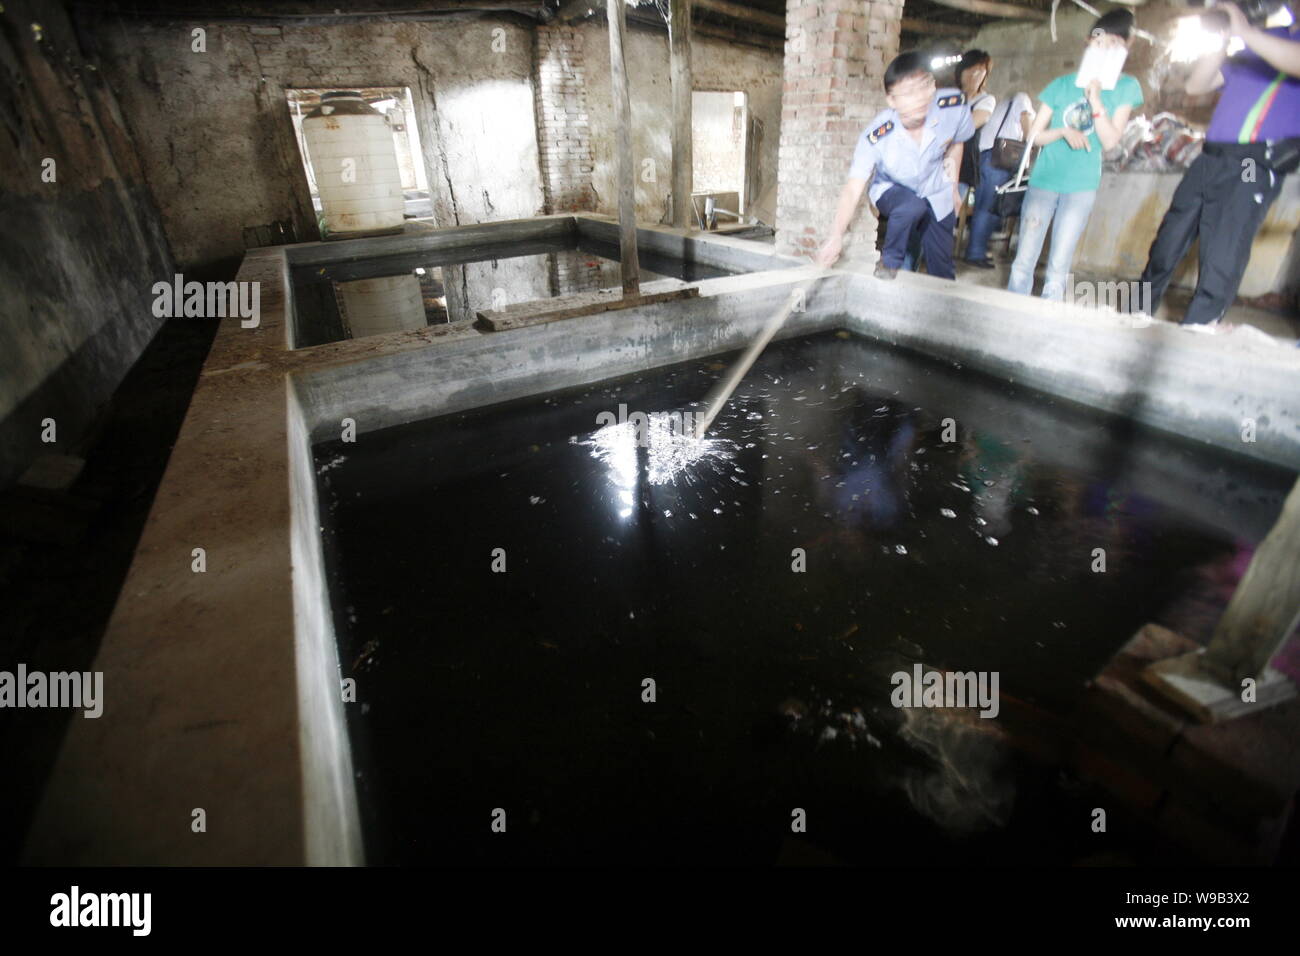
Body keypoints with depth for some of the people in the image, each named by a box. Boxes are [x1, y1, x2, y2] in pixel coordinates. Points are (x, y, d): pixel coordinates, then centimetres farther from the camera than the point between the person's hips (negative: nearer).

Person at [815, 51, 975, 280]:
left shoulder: (954, 106, -25)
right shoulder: (875, 137, -34)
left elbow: (955, 144, -3)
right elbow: (853, 189, -37)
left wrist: (954, 188, 7)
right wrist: (836, 236, -51)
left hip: (937, 194, 3)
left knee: (942, 268, 3)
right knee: (912, 206, -38)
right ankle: (889, 263, -11)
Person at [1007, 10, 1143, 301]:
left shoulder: (1125, 87, 4)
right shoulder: (1062, 84, 7)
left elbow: (1110, 140, -5)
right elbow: (1034, 135, 6)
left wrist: (1094, 97, -11)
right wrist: (1063, 131, -13)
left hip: (1082, 187, -1)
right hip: (1044, 181, 1)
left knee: (1058, 266, -1)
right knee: (1024, 261, -3)